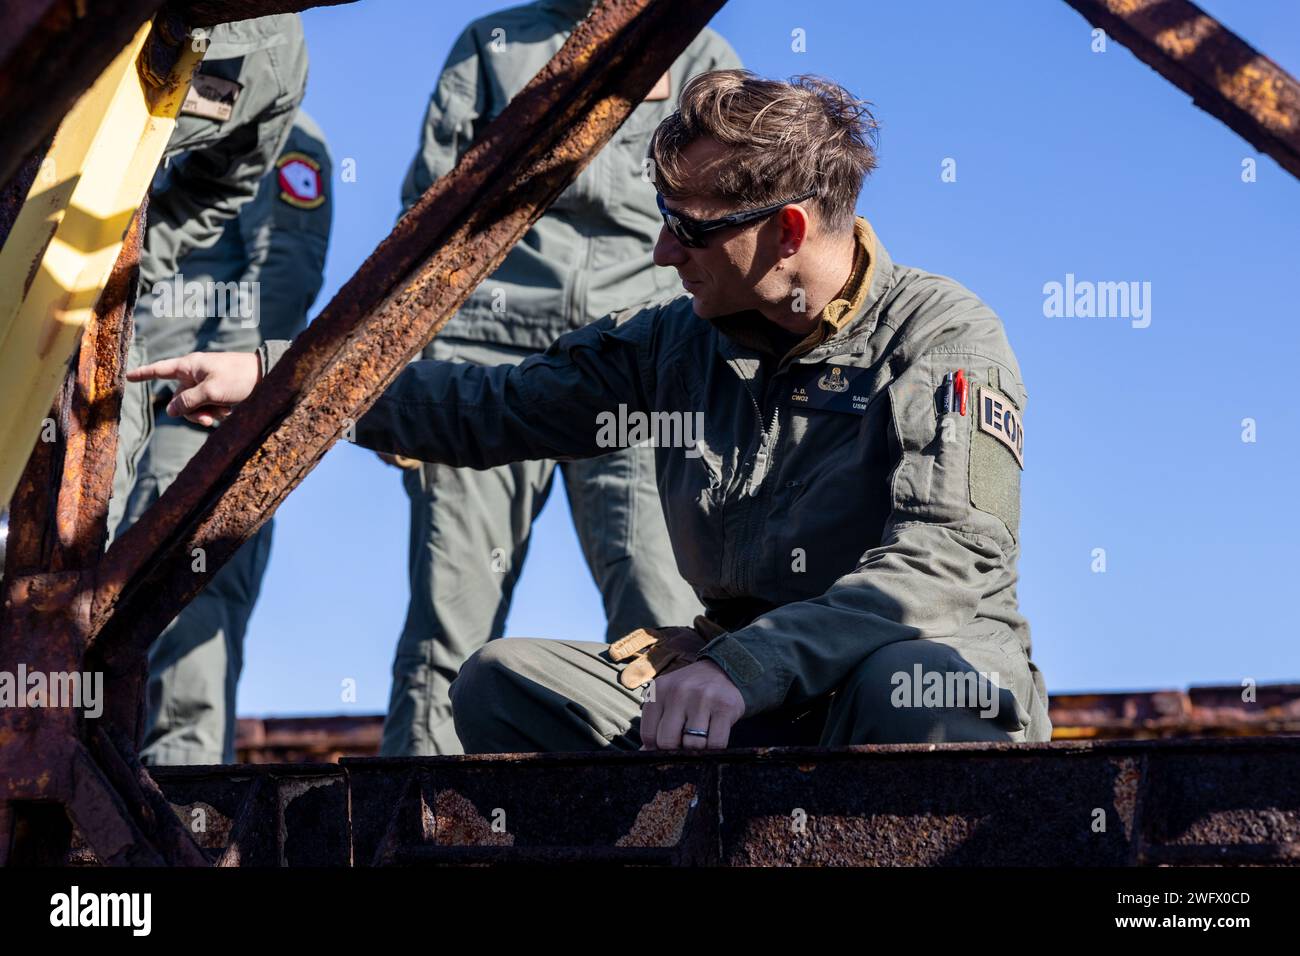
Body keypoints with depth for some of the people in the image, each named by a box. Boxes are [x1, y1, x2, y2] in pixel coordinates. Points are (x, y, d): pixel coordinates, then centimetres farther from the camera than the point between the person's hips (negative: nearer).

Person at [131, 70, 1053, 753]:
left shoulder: (941, 337, -12)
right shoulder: (676, 341, 7)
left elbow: (952, 561, -24)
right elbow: (490, 408, 13)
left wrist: (746, 665, -36)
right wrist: (272, 375, 7)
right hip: (740, 697, 6)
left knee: (918, 684, -40)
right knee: (503, 685, -11)